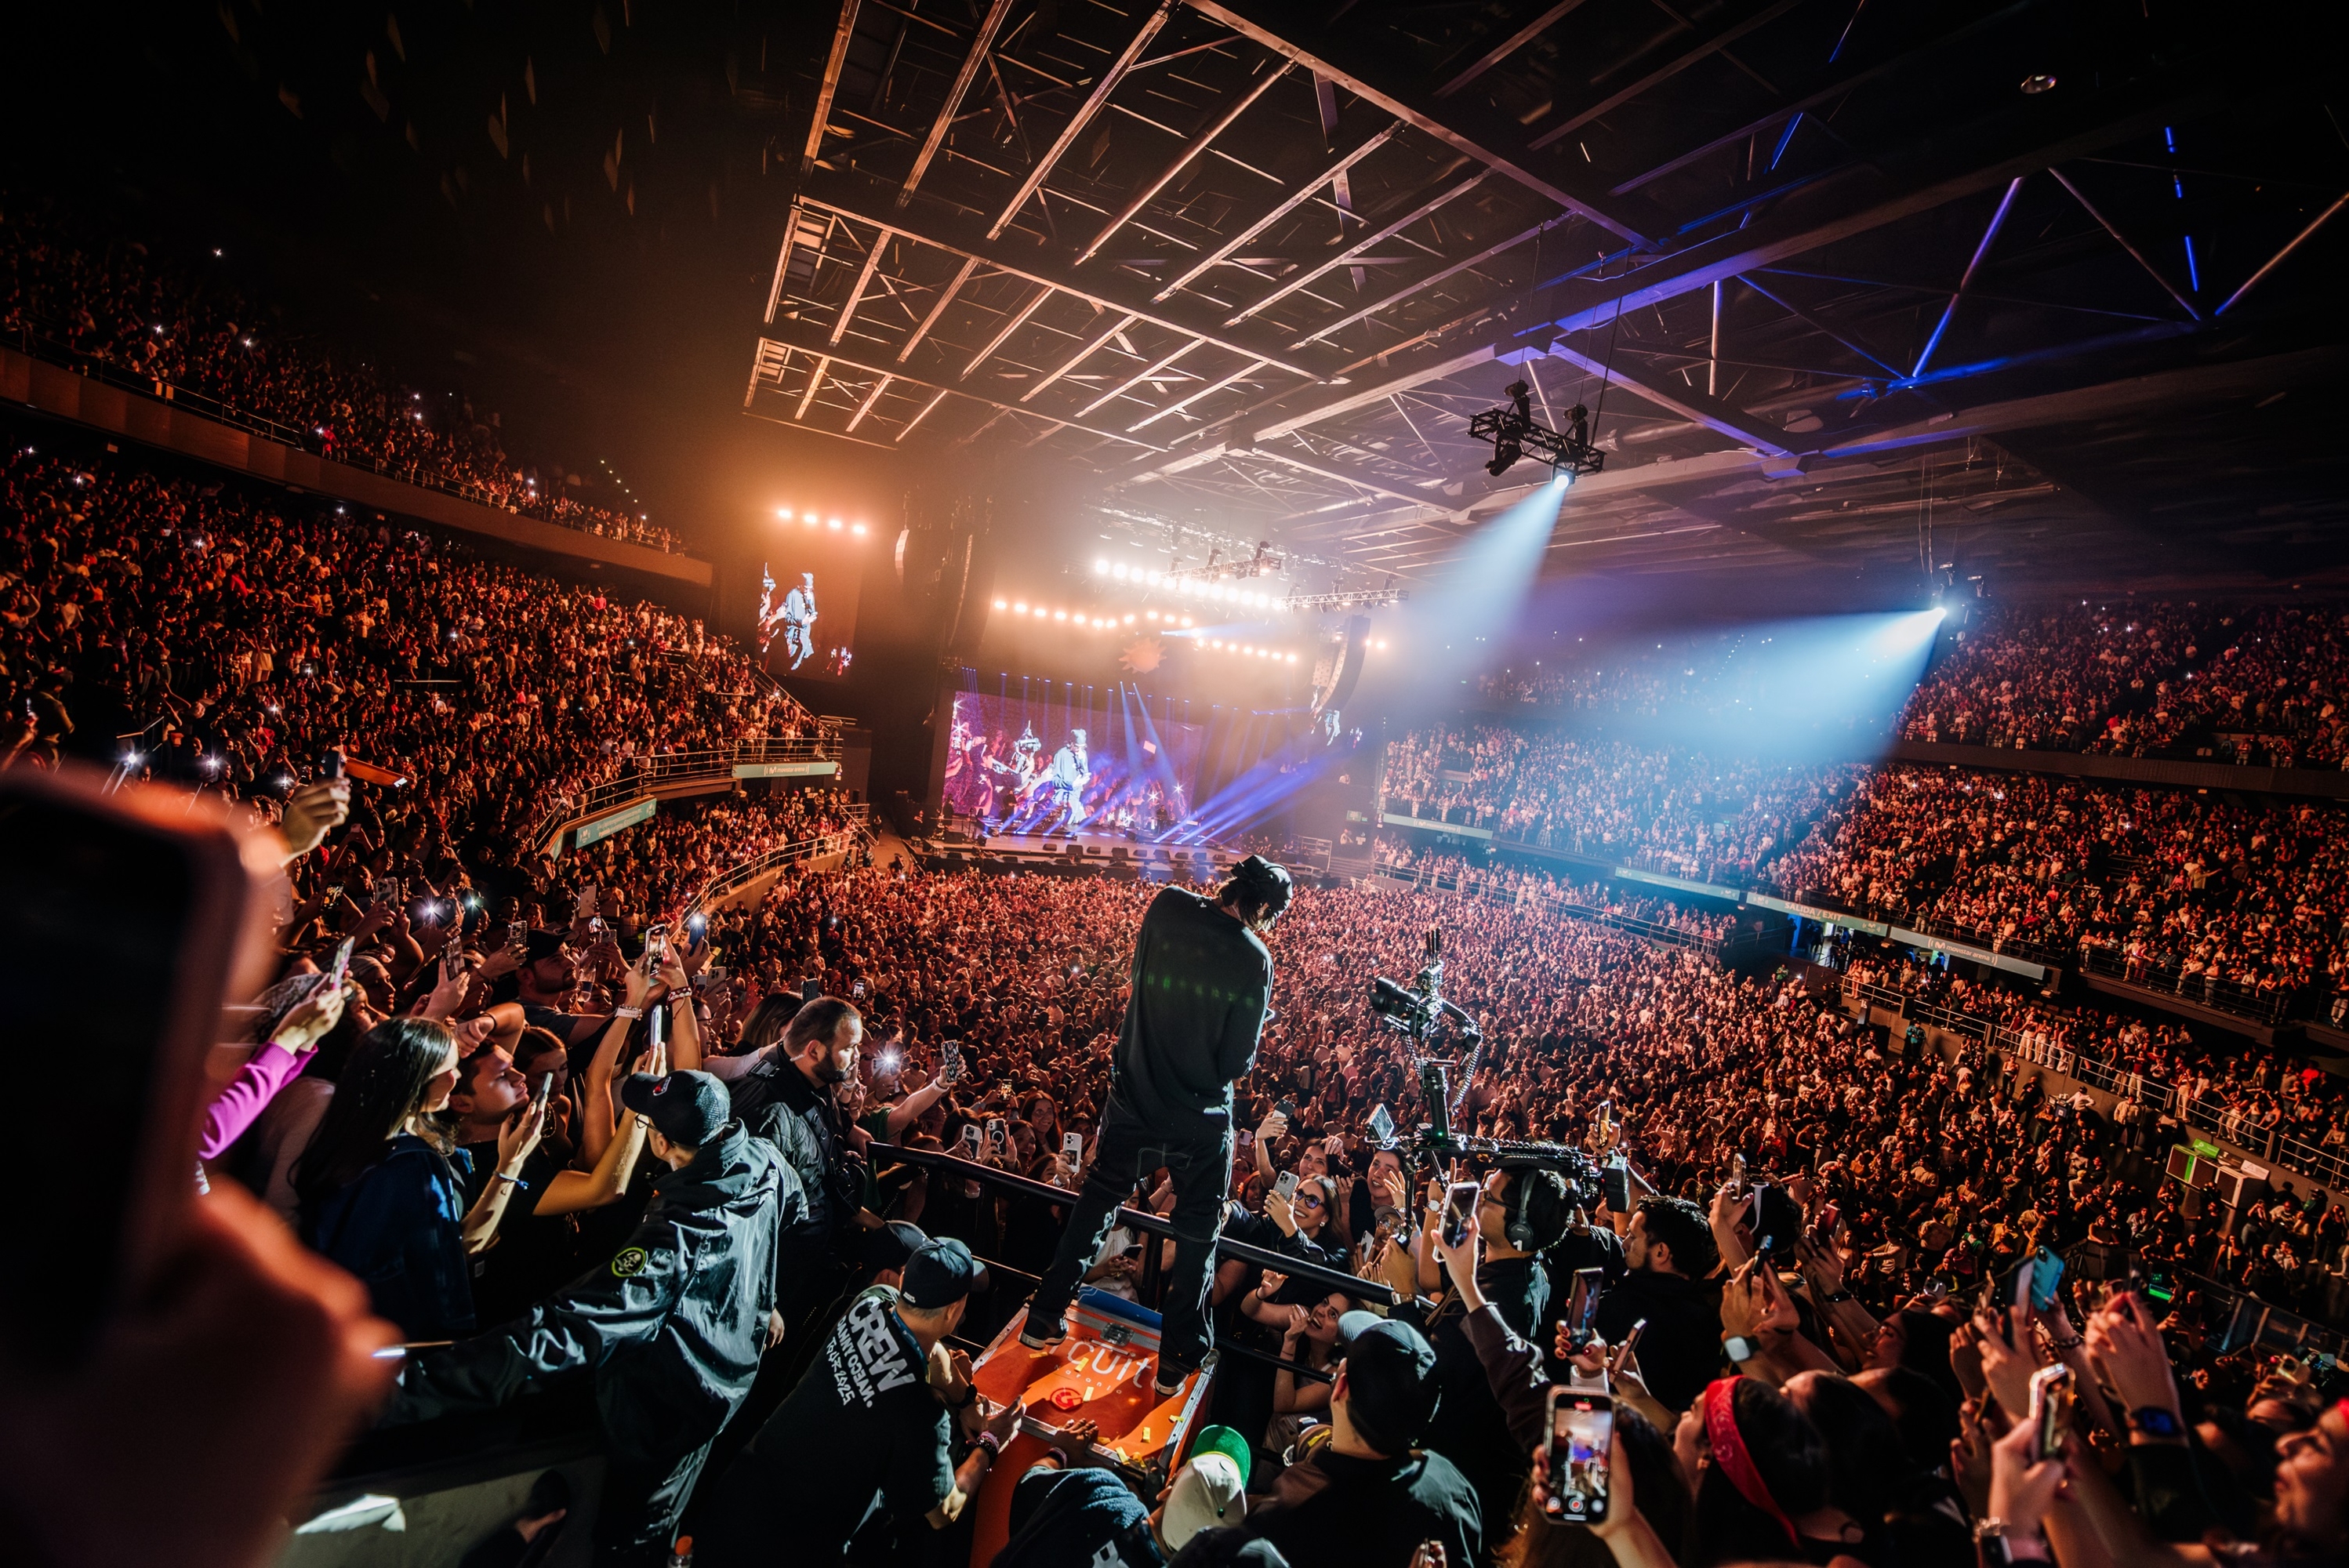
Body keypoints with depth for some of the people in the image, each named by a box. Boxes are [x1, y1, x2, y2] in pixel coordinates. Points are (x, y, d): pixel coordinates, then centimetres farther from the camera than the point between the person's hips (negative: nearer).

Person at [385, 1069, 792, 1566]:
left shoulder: (677, 1235, -39)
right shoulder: (765, 1163, -18)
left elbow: (569, 1326, -43)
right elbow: (793, 1201, 7)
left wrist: (412, 1387, -44)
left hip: (667, 1405, -6)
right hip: (734, 1374, 6)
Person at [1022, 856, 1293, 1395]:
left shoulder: (1168, 906, -9)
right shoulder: (1253, 958, -18)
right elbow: (1236, 1061, -14)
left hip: (1134, 1096, 3)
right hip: (1200, 1118, -3)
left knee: (1097, 1200, 22)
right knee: (1197, 1232, 17)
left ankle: (1045, 1317, 32)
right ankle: (1176, 1359, 27)